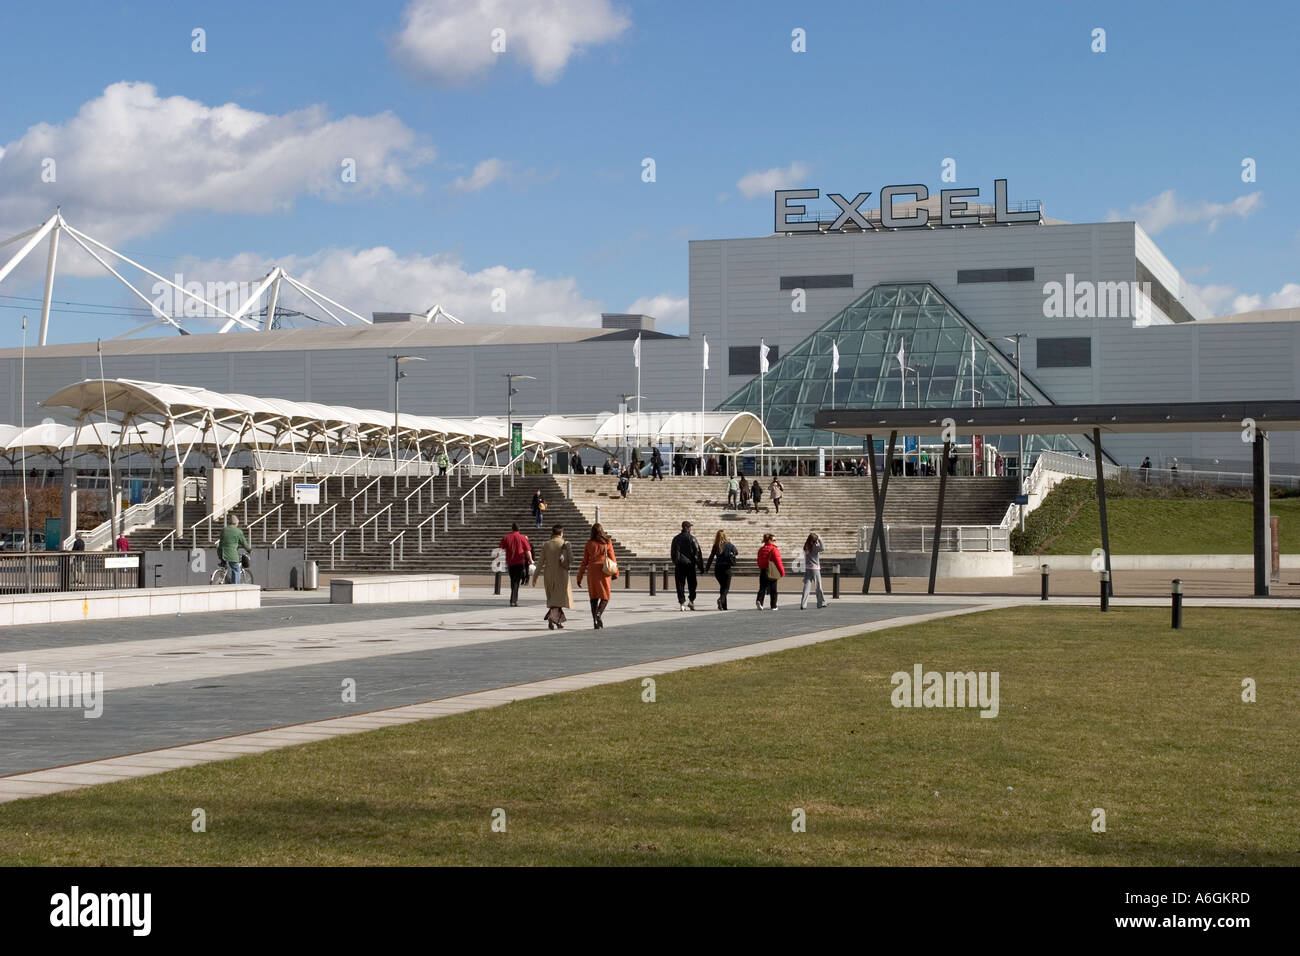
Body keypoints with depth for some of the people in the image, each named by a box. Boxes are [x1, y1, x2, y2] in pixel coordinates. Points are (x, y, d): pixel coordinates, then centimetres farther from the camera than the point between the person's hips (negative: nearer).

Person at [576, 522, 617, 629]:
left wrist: (579, 576, 8)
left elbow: (584, 561, 2)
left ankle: (595, 622, 6)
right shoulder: (607, 543, -3)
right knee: (605, 597, 7)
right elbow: (612, 559, 0)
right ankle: (599, 614, -21)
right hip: (604, 572, -2)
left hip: (591, 571, 2)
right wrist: (615, 572, 13)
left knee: (593, 597, 11)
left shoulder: (589, 543, 0)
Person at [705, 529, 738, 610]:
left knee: (722, 586, 16)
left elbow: (711, 557, 0)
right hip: (727, 568, -3)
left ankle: (724, 606, 15)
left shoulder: (716, 546, 0)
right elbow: (736, 553, 10)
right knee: (726, 587, -1)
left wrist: (707, 568, 6)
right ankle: (721, 599, -30)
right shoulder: (729, 545, -4)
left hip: (717, 568, 3)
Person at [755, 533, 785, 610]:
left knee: (762, 588, 4)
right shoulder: (774, 549, -11)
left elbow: (759, 562, 15)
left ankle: (759, 601, -21)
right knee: (773, 590, 7)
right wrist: (782, 572, -3)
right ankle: (773, 606, 12)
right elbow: (778, 562, -11)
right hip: (772, 573, -4)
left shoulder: (761, 549, 8)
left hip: (762, 572, 4)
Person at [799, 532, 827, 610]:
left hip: (807, 569, 5)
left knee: (806, 587, 0)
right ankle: (821, 603, 23)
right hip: (815, 568, -5)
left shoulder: (806, 547, 5)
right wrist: (820, 539, -17)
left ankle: (803, 605, -10)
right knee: (818, 587, 11)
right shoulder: (815, 547, -12)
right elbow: (823, 548, -27)